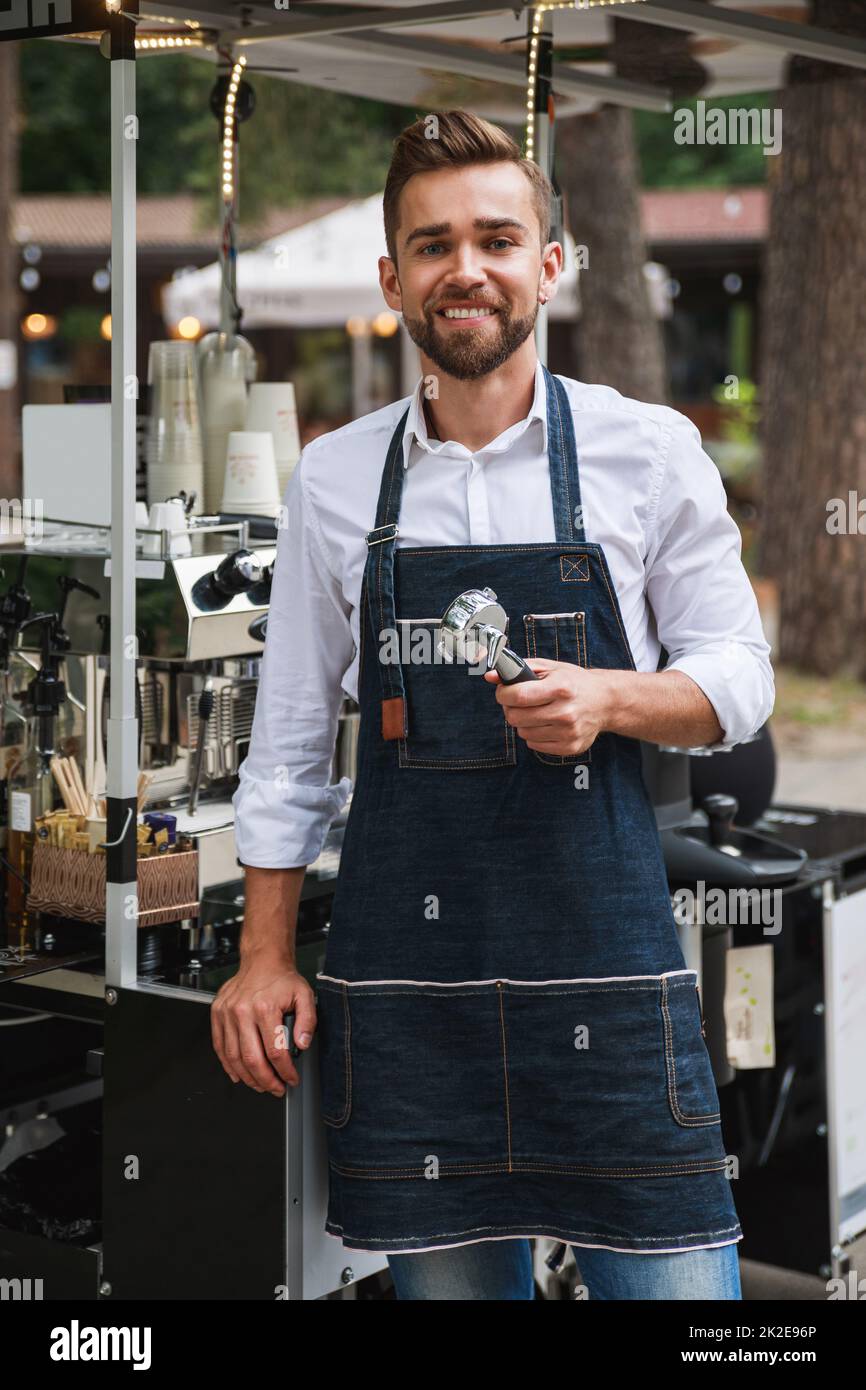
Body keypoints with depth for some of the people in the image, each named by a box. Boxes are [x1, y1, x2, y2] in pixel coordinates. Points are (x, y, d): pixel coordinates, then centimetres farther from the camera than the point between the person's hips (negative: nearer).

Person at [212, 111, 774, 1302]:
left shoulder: (648, 451, 1)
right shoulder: (334, 478, 8)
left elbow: (738, 677, 5)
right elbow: (289, 733, 12)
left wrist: (607, 698, -16)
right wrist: (265, 955, 9)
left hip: (601, 945, -2)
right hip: (401, 961, 2)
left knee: (670, 1280, -2)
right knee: (446, 1275, 8)